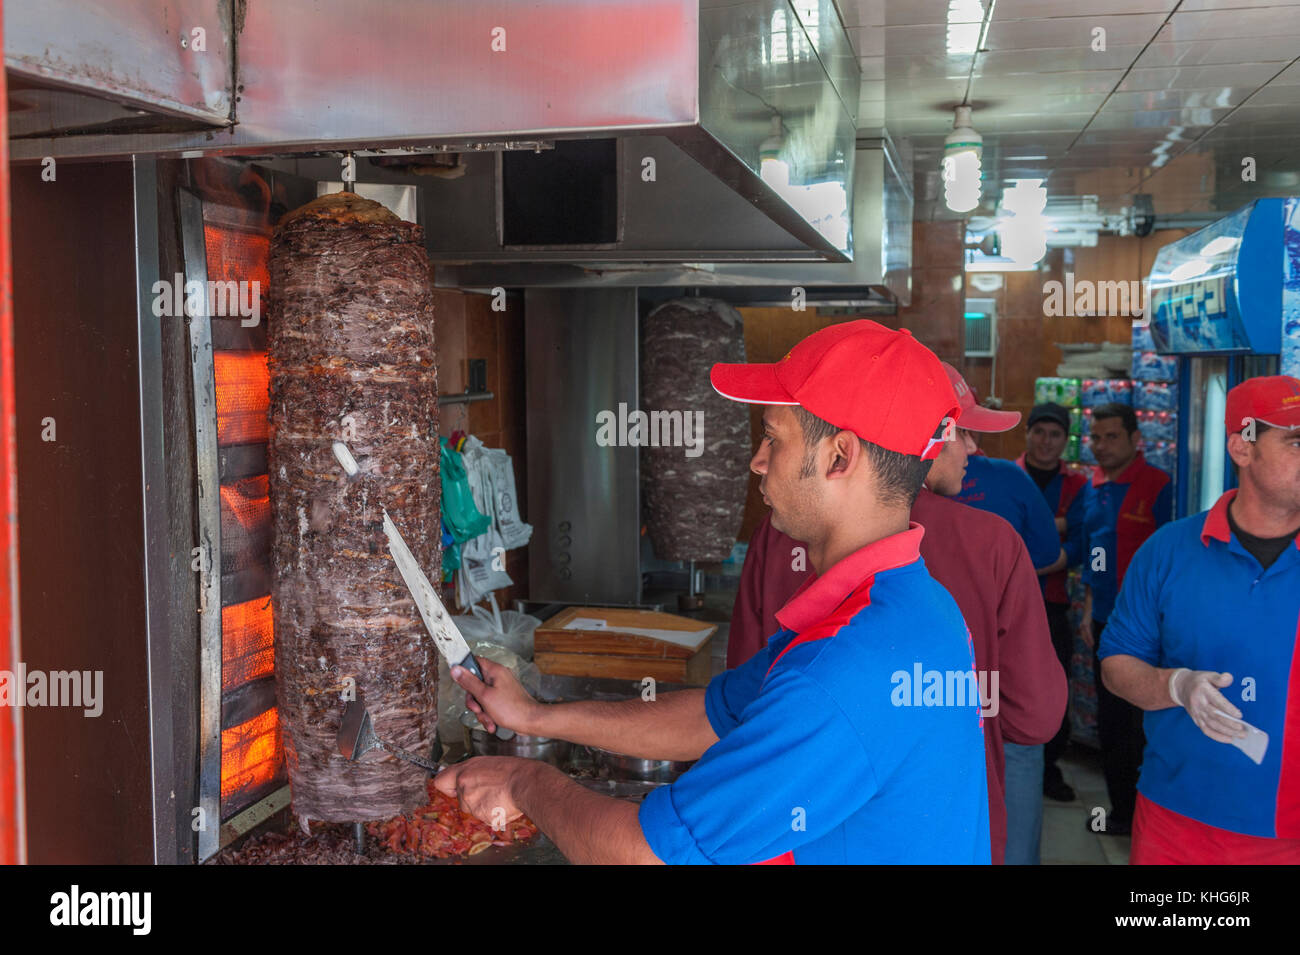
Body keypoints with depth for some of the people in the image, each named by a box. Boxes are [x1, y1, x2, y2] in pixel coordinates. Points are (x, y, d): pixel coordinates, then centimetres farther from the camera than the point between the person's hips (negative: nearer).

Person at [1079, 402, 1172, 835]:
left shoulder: (1156, 485, -9)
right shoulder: (1092, 487, 11)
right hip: (1104, 620, 7)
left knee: (1132, 722, 0)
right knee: (1108, 719, 13)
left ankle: (1132, 814, 12)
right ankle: (1119, 807, 24)